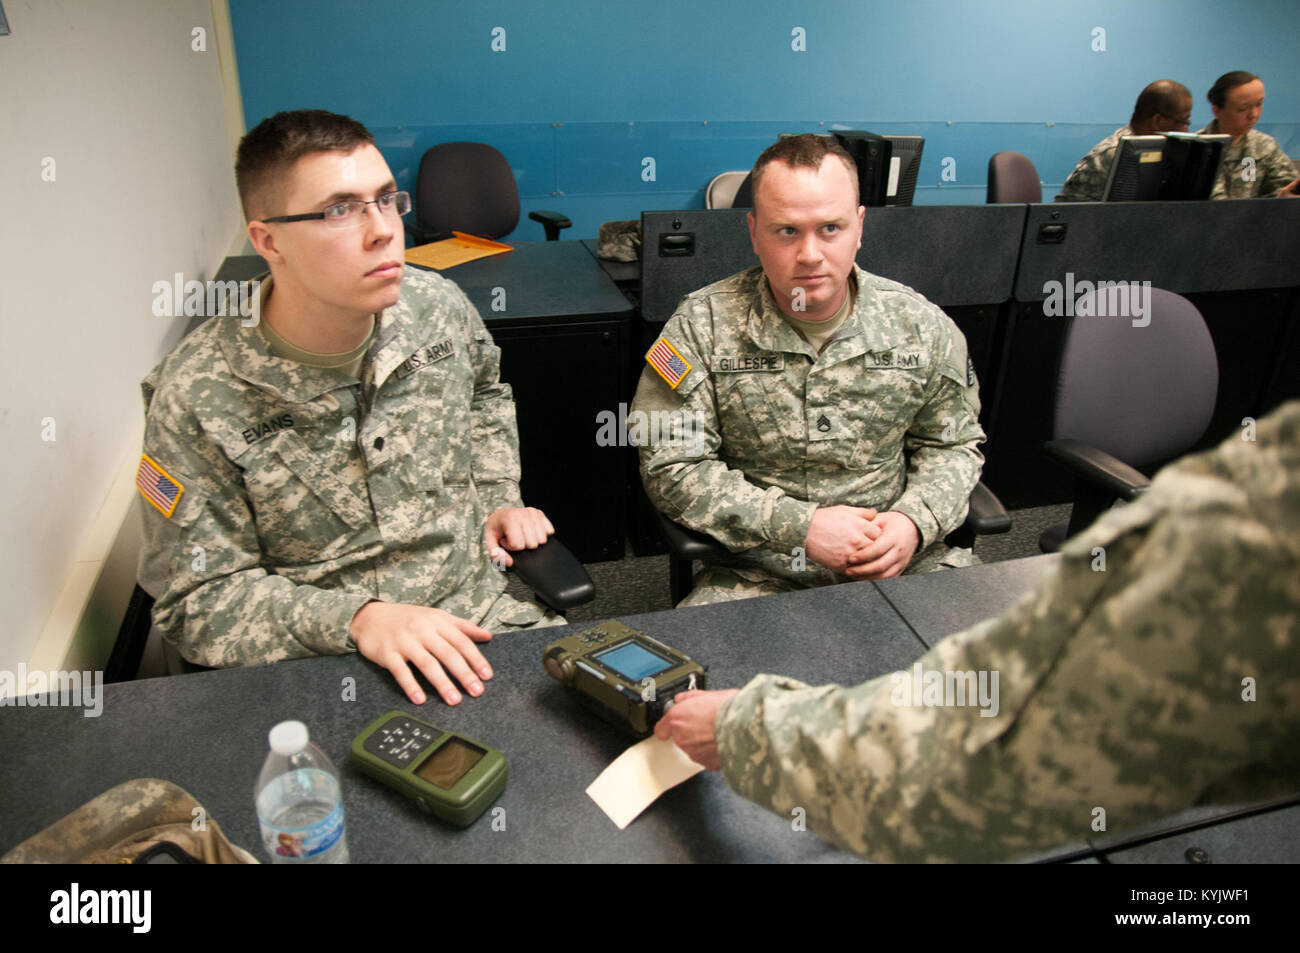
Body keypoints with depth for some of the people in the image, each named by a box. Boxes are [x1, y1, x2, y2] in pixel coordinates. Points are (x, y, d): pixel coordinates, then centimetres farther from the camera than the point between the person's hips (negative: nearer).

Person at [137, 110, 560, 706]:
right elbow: (198, 600, -9)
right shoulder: (196, 400, -15)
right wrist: (357, 619, -23)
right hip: (320, 669, -2)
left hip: (482, 608, 3)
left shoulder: (438, 307, -3)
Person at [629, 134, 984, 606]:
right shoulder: (702, 325, -8)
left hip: (901, 560, 3)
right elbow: (671, 467, -10)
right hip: (759, 571, -3)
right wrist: (800, 526, -16)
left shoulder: (922, 325, 2)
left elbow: (953, 444, 14)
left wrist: (915, 520, -8)